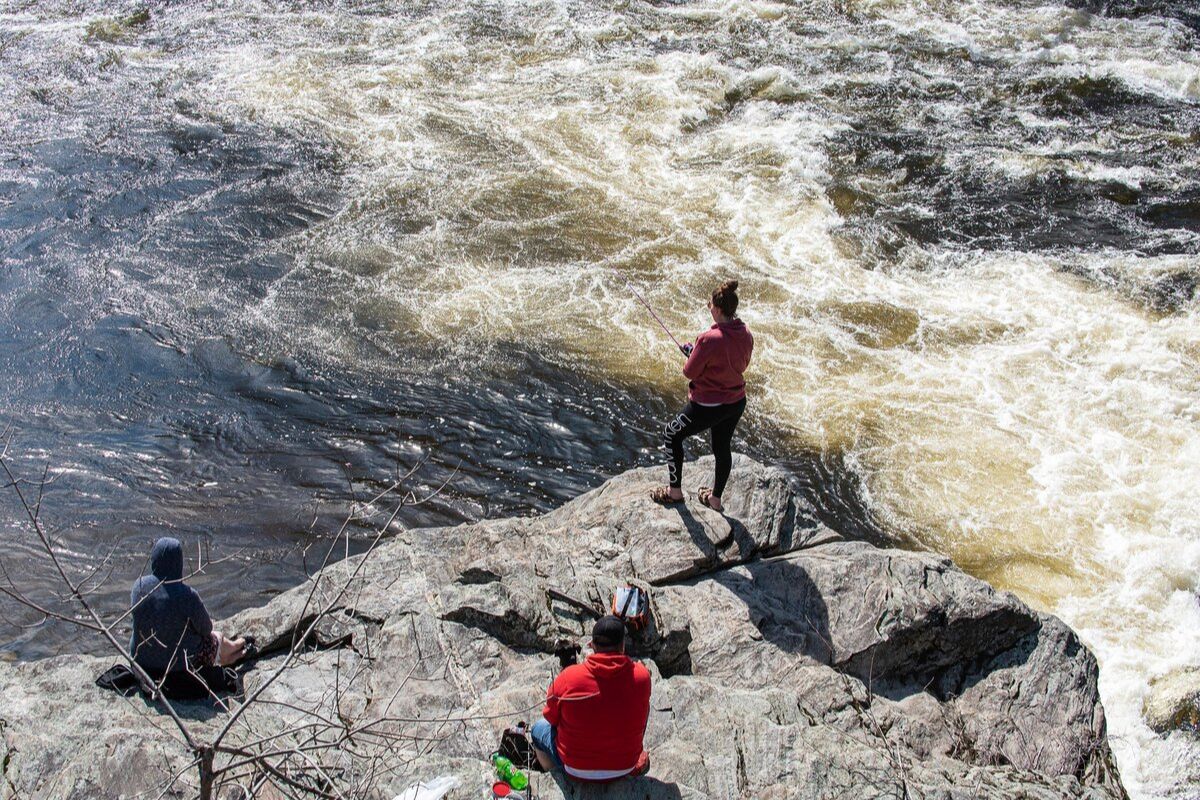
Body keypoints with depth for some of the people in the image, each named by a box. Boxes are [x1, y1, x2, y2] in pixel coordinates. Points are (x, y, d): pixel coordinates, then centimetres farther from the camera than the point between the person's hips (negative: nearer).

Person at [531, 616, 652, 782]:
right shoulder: (642, 676, -18)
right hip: (625, 768, 2)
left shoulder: (567, 678, -22)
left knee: (539, 729, 27)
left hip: (576, 770, -1)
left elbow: (551, 717, -4)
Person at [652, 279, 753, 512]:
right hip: (737, 403, 7)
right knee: (722, 448, 25)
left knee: (671, 436, 17)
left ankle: (675, 491, 27)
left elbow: (690, 372, -19)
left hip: (708, 407, -7)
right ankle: (715, 499, 43)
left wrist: (692, 354, 2)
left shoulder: (709, 339, -29)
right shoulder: (746, 334, -8)